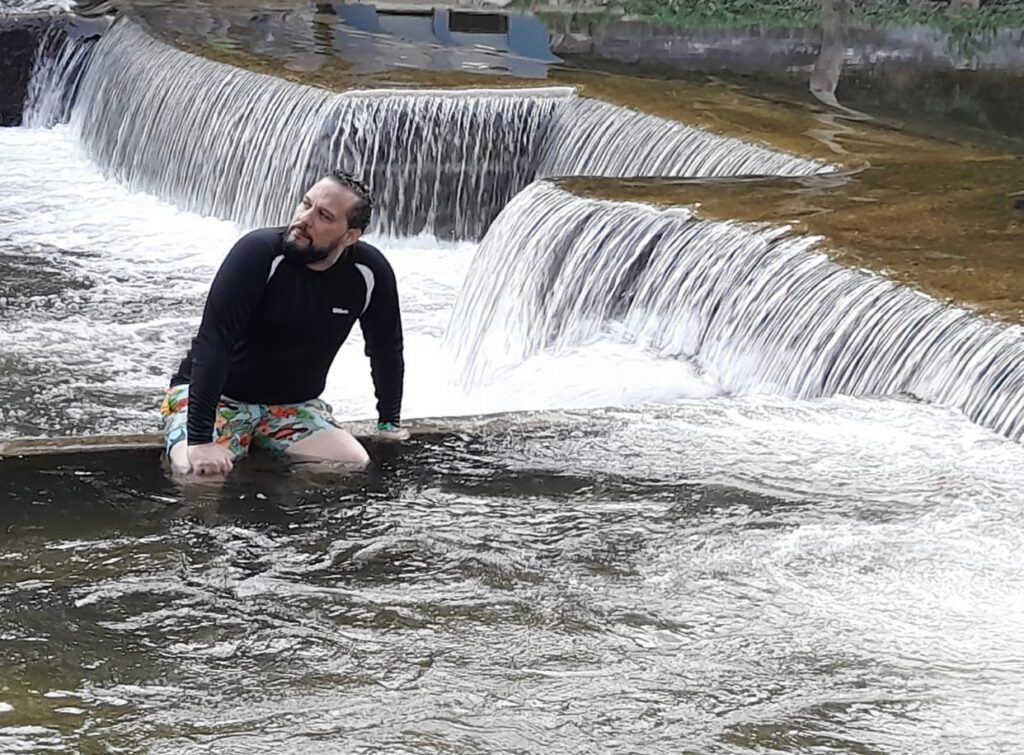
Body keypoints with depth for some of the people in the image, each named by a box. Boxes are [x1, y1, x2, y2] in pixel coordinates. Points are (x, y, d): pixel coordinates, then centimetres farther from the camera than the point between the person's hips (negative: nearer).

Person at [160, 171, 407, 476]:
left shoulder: (370, 272, -11)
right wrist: (199, 440, -34)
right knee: (199, 472, -33)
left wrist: (390, 423, 14)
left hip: (294, 405, 5)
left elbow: (386, 349, 8)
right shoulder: (258, 253, -24)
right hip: (216, 396, -5)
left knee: (357, 467, -18)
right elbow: (213, 344, -28)